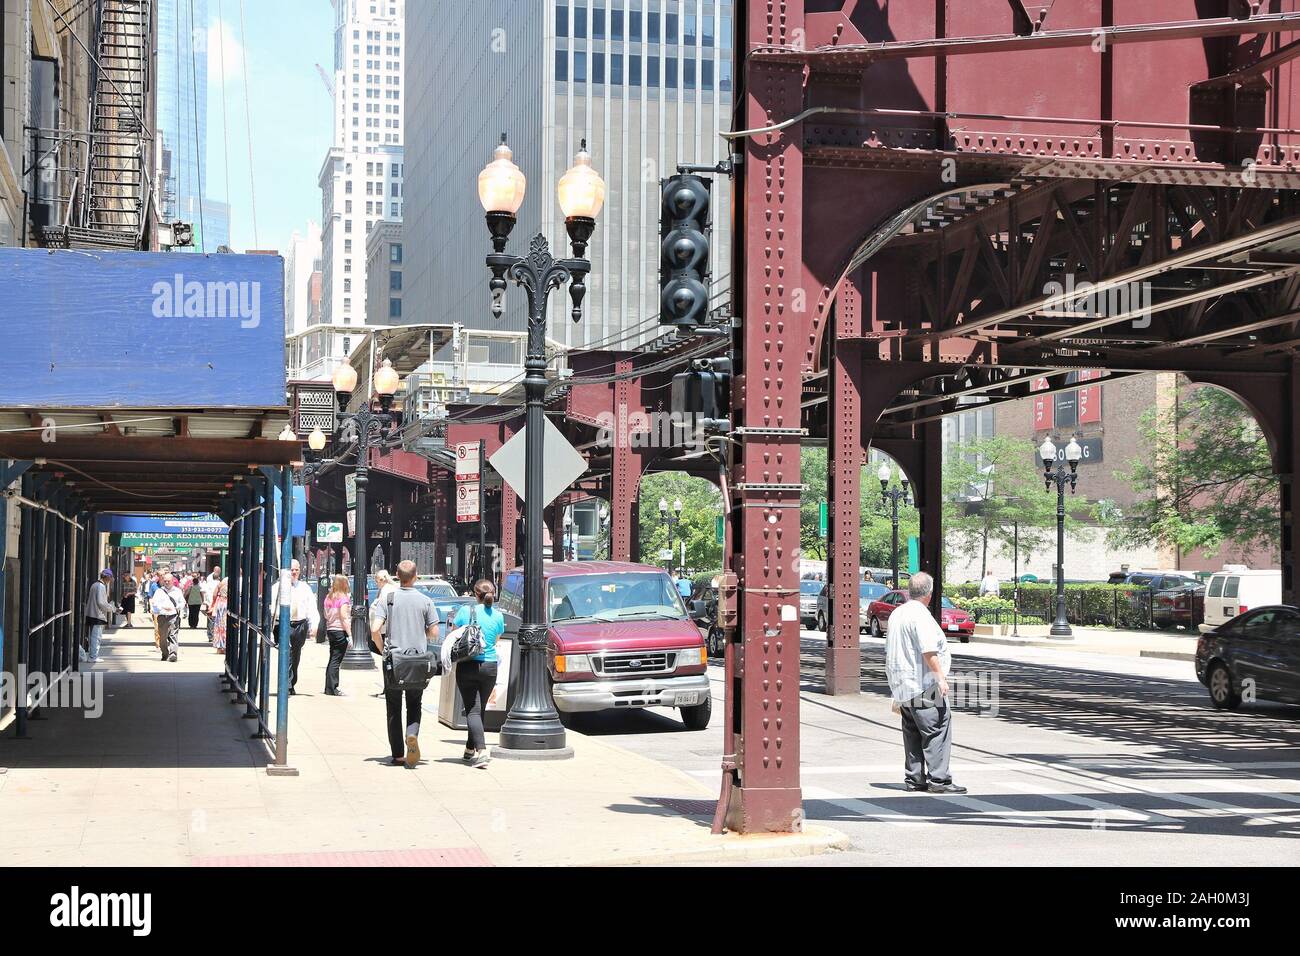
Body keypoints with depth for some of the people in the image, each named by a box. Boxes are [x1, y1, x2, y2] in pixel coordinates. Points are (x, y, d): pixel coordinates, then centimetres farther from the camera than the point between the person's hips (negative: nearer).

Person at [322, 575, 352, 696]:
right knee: (336, 660, -5)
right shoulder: (343, 598, -11)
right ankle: (332, 689, -4)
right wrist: (350, 635, -14)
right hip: (341, 631, -7)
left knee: (332, 660, 14)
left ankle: (328, 688, 16)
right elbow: (344, 618, -16)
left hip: (330, 630, 7)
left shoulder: (328, 598, 10)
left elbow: (326, 615, 14)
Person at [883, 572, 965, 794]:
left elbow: (890, 651, 23)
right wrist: (940, 677, -17)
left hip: (902, 685, 10)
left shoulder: (896, 614, 16)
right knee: (938, 730, -7)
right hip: (923, 685, -10)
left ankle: (913, 778, 12)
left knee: (913, 732, 12)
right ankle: (938, 780, -11)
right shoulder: (920, 615, -13)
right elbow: (928, 651, -21)